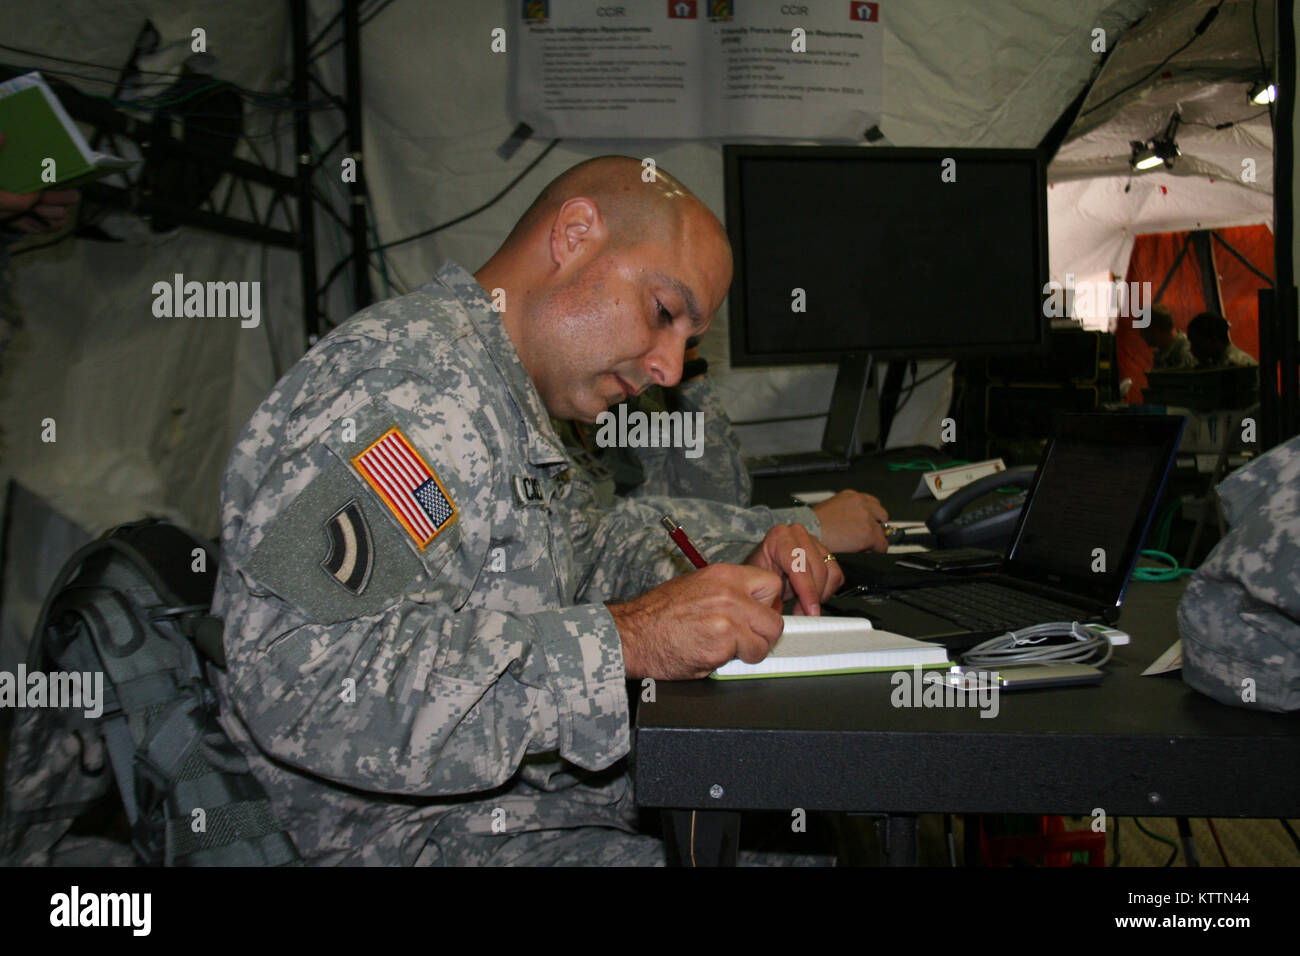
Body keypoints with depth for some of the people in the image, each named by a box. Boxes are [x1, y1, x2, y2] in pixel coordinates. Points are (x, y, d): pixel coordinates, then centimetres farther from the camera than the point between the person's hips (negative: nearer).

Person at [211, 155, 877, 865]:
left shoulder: (498, 392, 11)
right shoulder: (408, 383, -21)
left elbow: (580, 540, 25)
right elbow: (301, 681, -32)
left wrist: (745, 562, 7)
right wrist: (623, 638, -31)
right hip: (413, 833, -9)